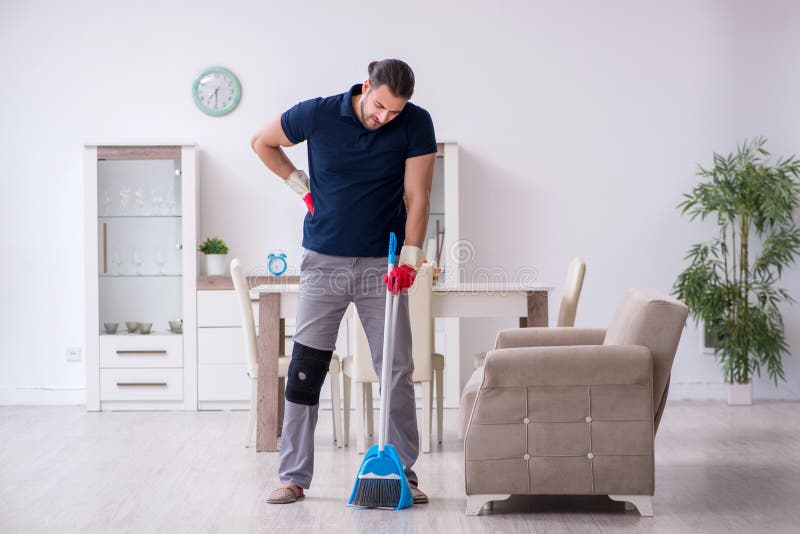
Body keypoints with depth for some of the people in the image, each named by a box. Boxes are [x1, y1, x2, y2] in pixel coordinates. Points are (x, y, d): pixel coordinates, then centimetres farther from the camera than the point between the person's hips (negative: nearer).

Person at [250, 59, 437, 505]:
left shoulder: (417, 124, -9)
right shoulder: (317, 114, -9)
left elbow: (417, 197, -10)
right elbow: (263, 142, 9)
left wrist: (409, 259, -19)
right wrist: (301, 184, 2)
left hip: (382, 264, 0)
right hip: (324, 262, 0)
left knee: (398, 372, 1)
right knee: (305, 371, -1)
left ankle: (405, 473, 13)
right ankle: (294, 478, 8)